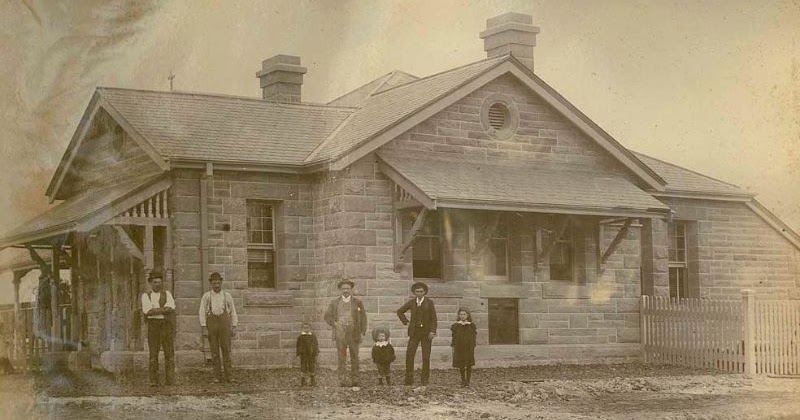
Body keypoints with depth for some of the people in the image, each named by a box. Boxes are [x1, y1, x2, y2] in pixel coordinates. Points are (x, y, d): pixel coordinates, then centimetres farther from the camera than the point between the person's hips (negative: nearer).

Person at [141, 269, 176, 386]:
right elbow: (147, 310, -11)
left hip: (167, 325, 1)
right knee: (153, 354, -3)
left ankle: (170, 380, -2)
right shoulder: (145, 296, 7)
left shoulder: (167, 294, 10)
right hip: (153, 326, -1)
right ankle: (153, 381, 0)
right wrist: (163, 310, -10)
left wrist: (154, 310, -13)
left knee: (169, 353, -3)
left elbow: (171, 308, -8)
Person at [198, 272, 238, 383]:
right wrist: (204, 328, -9)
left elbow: (233, 312, 9)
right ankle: (217, 376, 6)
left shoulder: (227, 296, 7)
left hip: (224, 324, 0)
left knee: (226, 349, -5)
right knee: (214, 351, 1)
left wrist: (234, 328, 1)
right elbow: (202, 313, 0)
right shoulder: (206, 297, 4)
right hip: (211, 324, 0)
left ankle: (229, 376, -1)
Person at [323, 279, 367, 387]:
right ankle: (342, 381, -2)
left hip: (354, 333, 0)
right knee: (341, 358, -4)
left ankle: (355, 381, 4)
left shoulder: (357, 303, 9)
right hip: (340, 334, 0)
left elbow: (363, 317, 10)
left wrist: (363, 331, 0)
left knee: (354, 357, 0)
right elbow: (327, 316, 14)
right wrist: (334, 324, -1)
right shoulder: (334, 303, 11)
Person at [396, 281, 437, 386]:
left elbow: (433, 318, -2)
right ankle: (409, 379, -6)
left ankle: (425, 380, 8)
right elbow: (400, 312, 16)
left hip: (426, 332, -1)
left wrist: (432, 331, -13)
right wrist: (406, 322, 5)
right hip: (414, 332, 1)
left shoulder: (429, 302, 0)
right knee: (409, 355, -10)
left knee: (426, 357, -1)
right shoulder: (411, 302, 5)